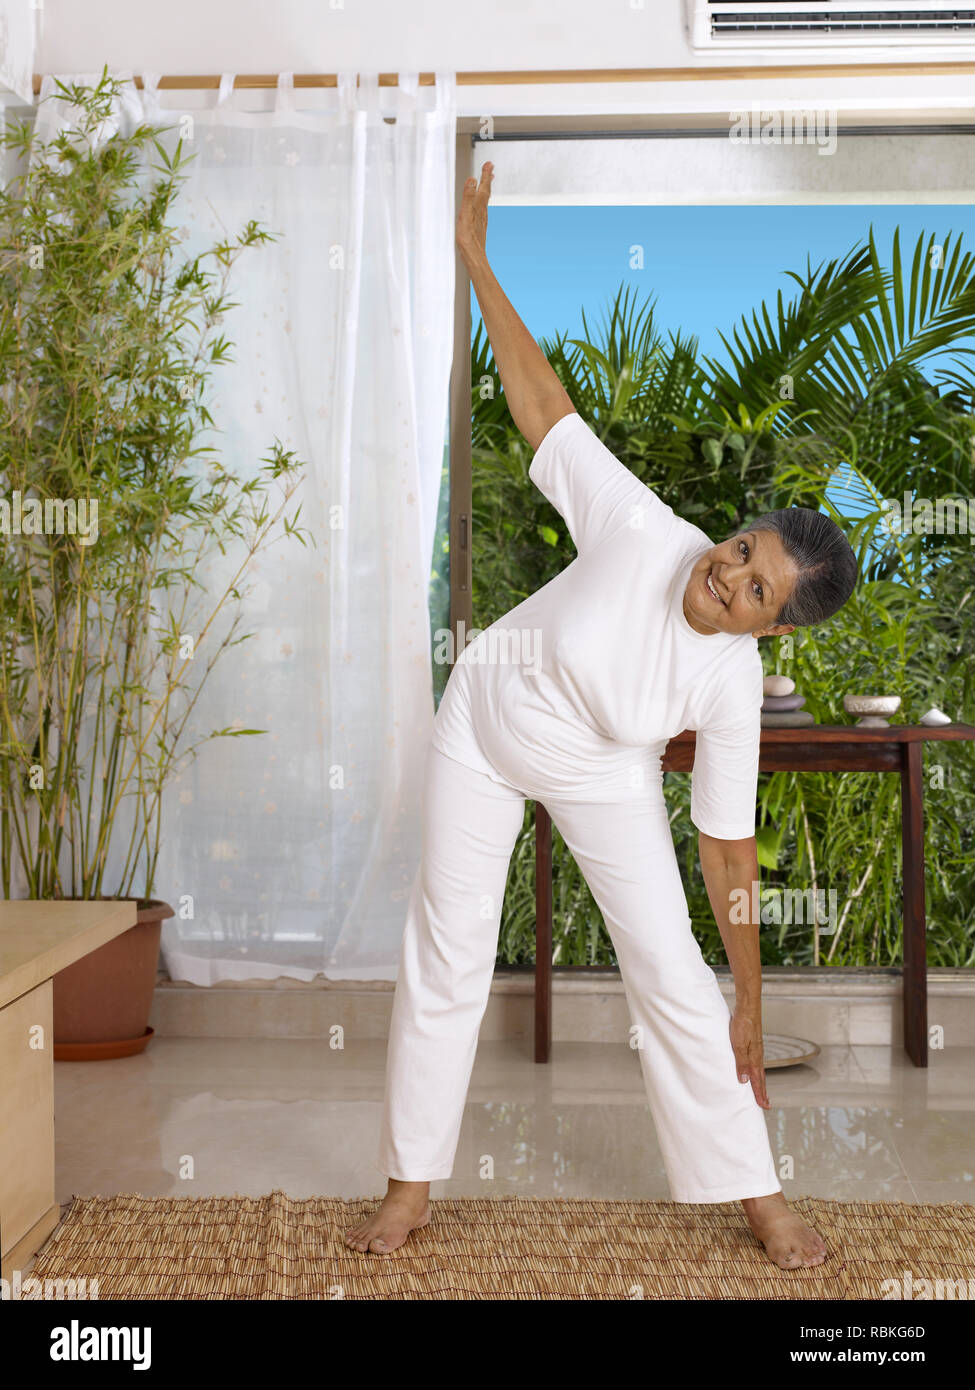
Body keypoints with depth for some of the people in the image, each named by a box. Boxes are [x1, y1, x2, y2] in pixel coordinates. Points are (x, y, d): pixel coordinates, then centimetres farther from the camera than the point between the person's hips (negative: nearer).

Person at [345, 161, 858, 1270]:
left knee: (672, 973, -3)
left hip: (602, 774, 0)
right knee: (445, 959, 2)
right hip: (482, 726, 1)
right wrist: (474, 260, -20)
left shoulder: (732, 688, -24)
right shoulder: (643, 532, -27)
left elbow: (728, 848, -16)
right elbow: (541, 404, -19)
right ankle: (410, 1189, 18)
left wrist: (749, 1008, -11)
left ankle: (754, 1191, 17)